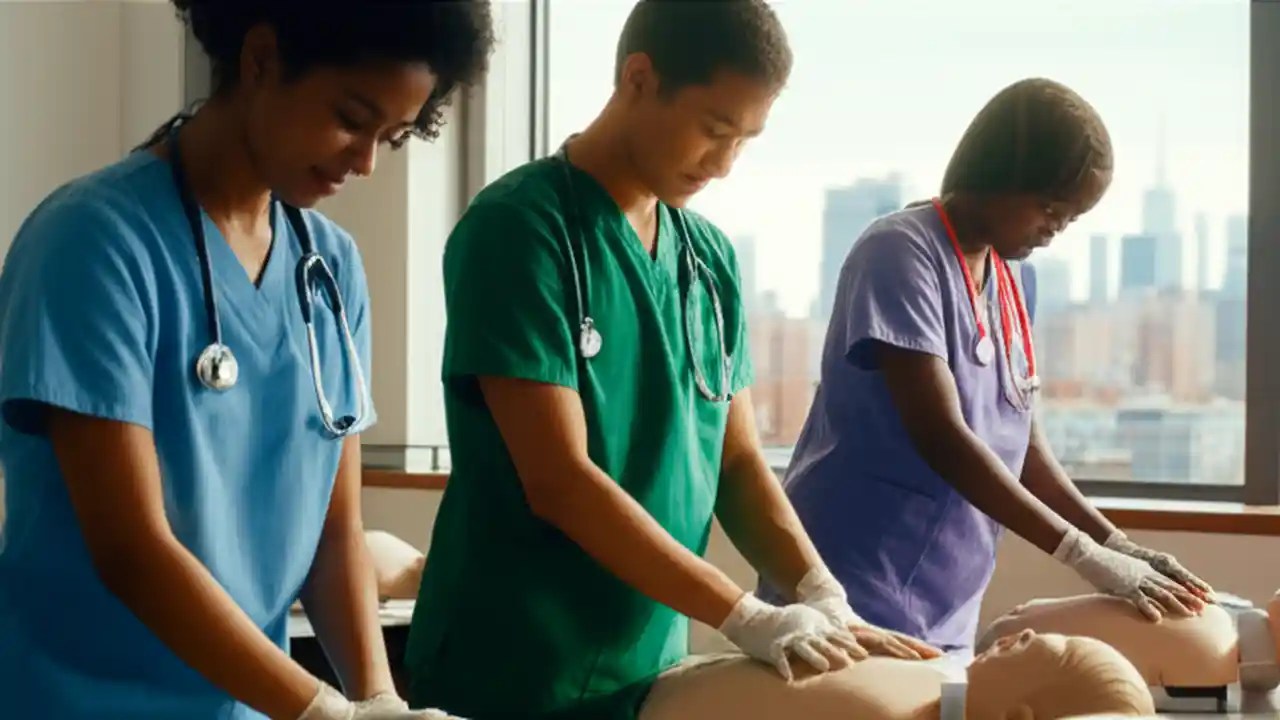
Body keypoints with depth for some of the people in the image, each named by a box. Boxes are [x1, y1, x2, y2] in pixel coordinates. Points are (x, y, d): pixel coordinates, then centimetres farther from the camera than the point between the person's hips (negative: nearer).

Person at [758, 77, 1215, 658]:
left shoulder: (1016, 279, 10)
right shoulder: (901, 253, -13)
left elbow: (1021, 441, 13)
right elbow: (941, 438, -20)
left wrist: (1116, 545, -1)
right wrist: (1086, 555, -21)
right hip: (852, 595, -7)